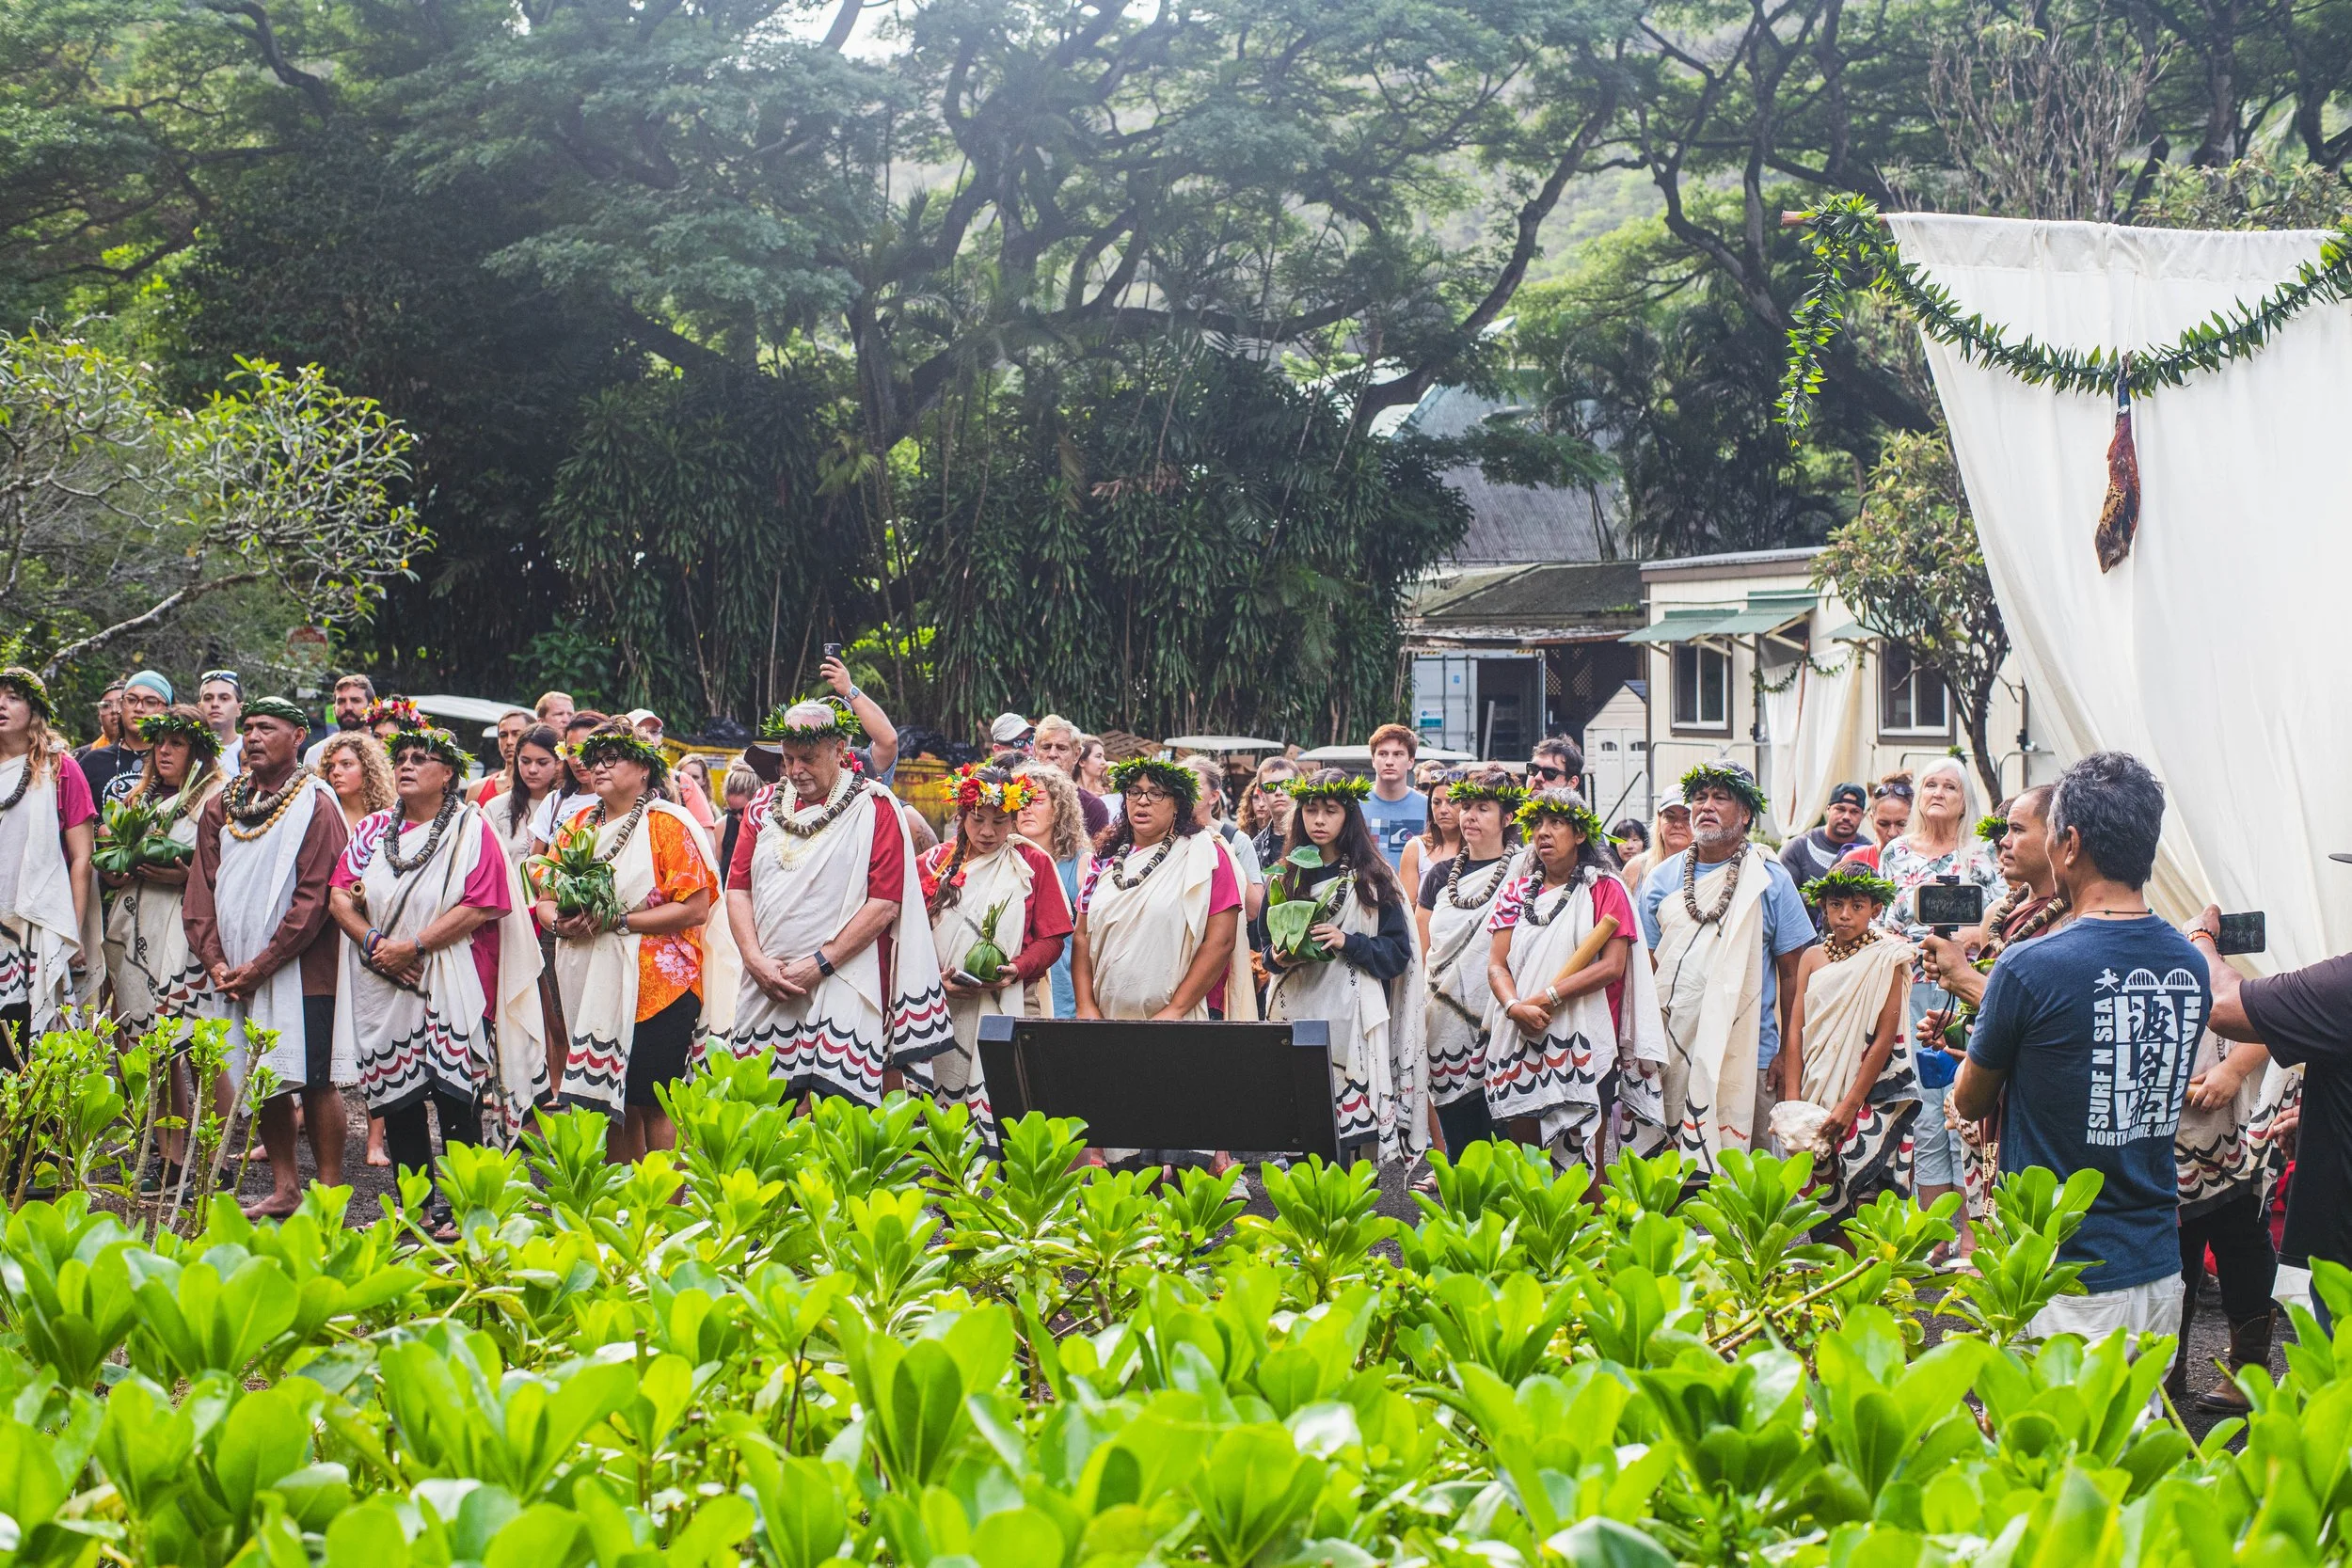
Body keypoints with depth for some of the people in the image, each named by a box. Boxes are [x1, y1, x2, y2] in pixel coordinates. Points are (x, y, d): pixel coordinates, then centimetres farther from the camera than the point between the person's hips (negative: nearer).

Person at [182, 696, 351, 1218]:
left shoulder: (314, 804, -5)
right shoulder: (221, 807, 12)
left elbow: (314, 898, -11)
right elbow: (201, 888, 10)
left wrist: (262, 965, -15)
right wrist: (215, 959, -3)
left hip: (300, 971, -6)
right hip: (236, 972, 6)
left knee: (314, 1078, -5)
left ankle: (331, 1192, 0)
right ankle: (283, 1189, 15)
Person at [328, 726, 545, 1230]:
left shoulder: (471, 829, 0)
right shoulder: (375, 830, 14)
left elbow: (480, 906, -11)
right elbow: (339, 896, 7)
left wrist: (414, 947, -16)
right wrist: (373, 943, -11)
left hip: (452, 990, -4)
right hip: (383, 987, 4)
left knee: (455, 1100, -7)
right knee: (397, 1103, 5)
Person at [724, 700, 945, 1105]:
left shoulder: (874, 809, 0)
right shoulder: (765, 806, 15)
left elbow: (884, 904, -8)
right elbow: (738, 888, 11)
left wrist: (820, 964, -12)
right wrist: (756, 959, -5)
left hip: (843, 986, -4)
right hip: (766, 991, 4)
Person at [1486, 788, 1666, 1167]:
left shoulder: (1605, 890, 2)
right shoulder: (1518, 892, 14)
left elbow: (1612, 966, -9)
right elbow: (1496, 965, 6)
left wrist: (1546, 998, -15)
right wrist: (1515, 1007, -14)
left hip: (1582, 1043, -4)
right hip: (1521, 1046, 4)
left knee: (1585, 1163, -3)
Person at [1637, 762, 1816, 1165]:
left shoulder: (1769, 880, 3)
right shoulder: (1662, 879, 11)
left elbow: (1791, 972, 3)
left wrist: (1788, 1053, -2)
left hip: (1745, 1055, -2)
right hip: (1672, 1055, 3)